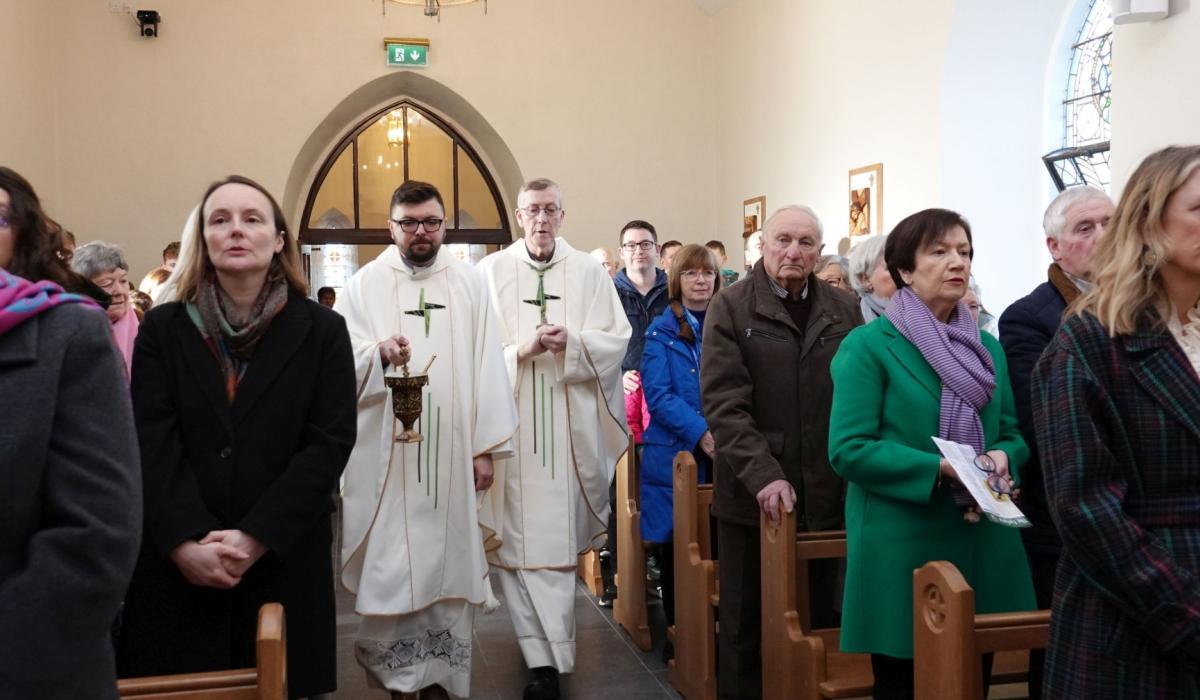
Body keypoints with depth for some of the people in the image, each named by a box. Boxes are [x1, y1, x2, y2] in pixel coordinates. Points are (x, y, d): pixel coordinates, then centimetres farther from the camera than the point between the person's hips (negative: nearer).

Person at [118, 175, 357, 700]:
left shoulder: (321, 330, 1)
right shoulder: (162, 328, 4)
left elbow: (330, 441, -7)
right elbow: (152, 444, -4)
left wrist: (255, 538, -14)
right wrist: (186, 541, -17)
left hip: (284, 559, 0)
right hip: (179, 563, 1)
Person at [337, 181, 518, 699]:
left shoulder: (468, 282, 6)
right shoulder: (365, 285, 3)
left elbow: (487, 366, 2)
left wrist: (486, 446, -3)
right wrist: (377, 353, -25)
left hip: (452, 454, 1)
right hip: (387, 456, -1)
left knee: (449, 564, 4)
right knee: (391, 565, 1)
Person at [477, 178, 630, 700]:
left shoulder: (589, 272, 6)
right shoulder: (490, 272, 3)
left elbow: (617, 338, 4)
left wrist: (573, 342, -14)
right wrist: (521, 351, -17)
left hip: (570, 424, 1)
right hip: (512, 422, -1)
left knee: (560, 532, 7)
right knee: (521, 534, -3)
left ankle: (545, 645, 25)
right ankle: (546, 655, 4)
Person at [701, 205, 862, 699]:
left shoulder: (845, 311, 8)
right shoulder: (729, 308, -1)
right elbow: (724, 403, -10)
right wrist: (763, 475, -20)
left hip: (825, 493, 3)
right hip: (753, 494, -2)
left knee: (817, 620, 12)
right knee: (746, 624, 9)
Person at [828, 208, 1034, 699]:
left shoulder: (987, 347, 11)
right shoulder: (868, 345, -8)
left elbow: (1013, 434, 14)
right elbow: (848, 449, -14)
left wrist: (1003, 459, -9)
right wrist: (938, 468, -22)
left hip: (984, 545, 6)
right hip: (902, 547, -5)